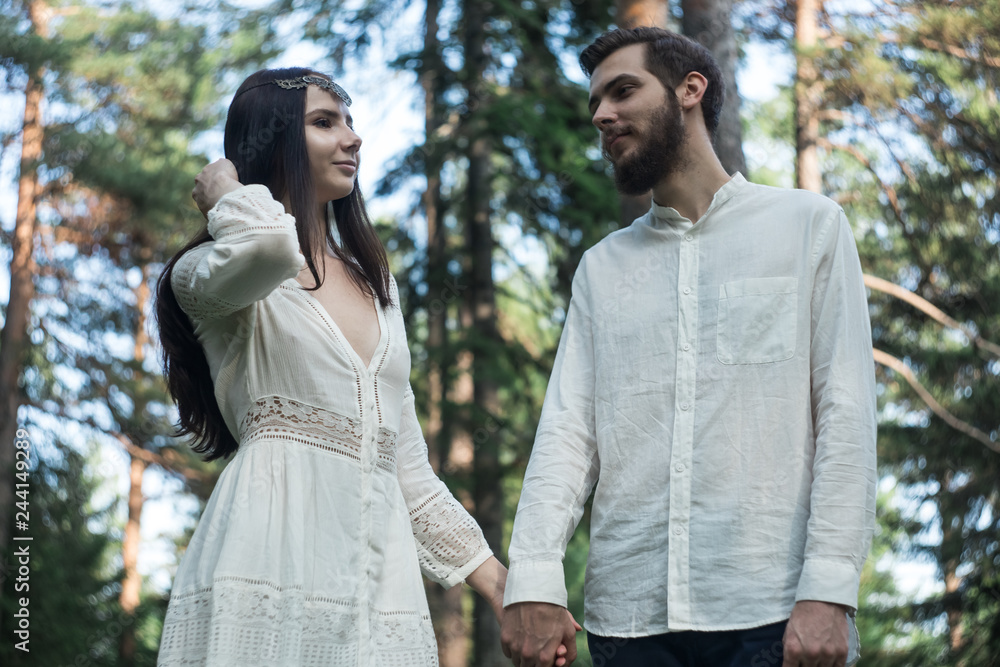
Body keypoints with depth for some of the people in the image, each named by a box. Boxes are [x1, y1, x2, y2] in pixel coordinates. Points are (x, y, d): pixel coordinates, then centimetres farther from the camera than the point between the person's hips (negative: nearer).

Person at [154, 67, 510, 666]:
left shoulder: (375, 284, 22)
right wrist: (225, 194, -1)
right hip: (274, 557, -6)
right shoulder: (209, 273, 2)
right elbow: (269, 244, -24)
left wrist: (497, 581, 15)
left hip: (380, 568, 6)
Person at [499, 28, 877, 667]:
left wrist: (829, 590, -13)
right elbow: (567, 428, 6)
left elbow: (846, 415, -2)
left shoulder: (810, 225, 6)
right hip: (627, 615, 3)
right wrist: (535, 580, -10)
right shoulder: (601, 267, 17)